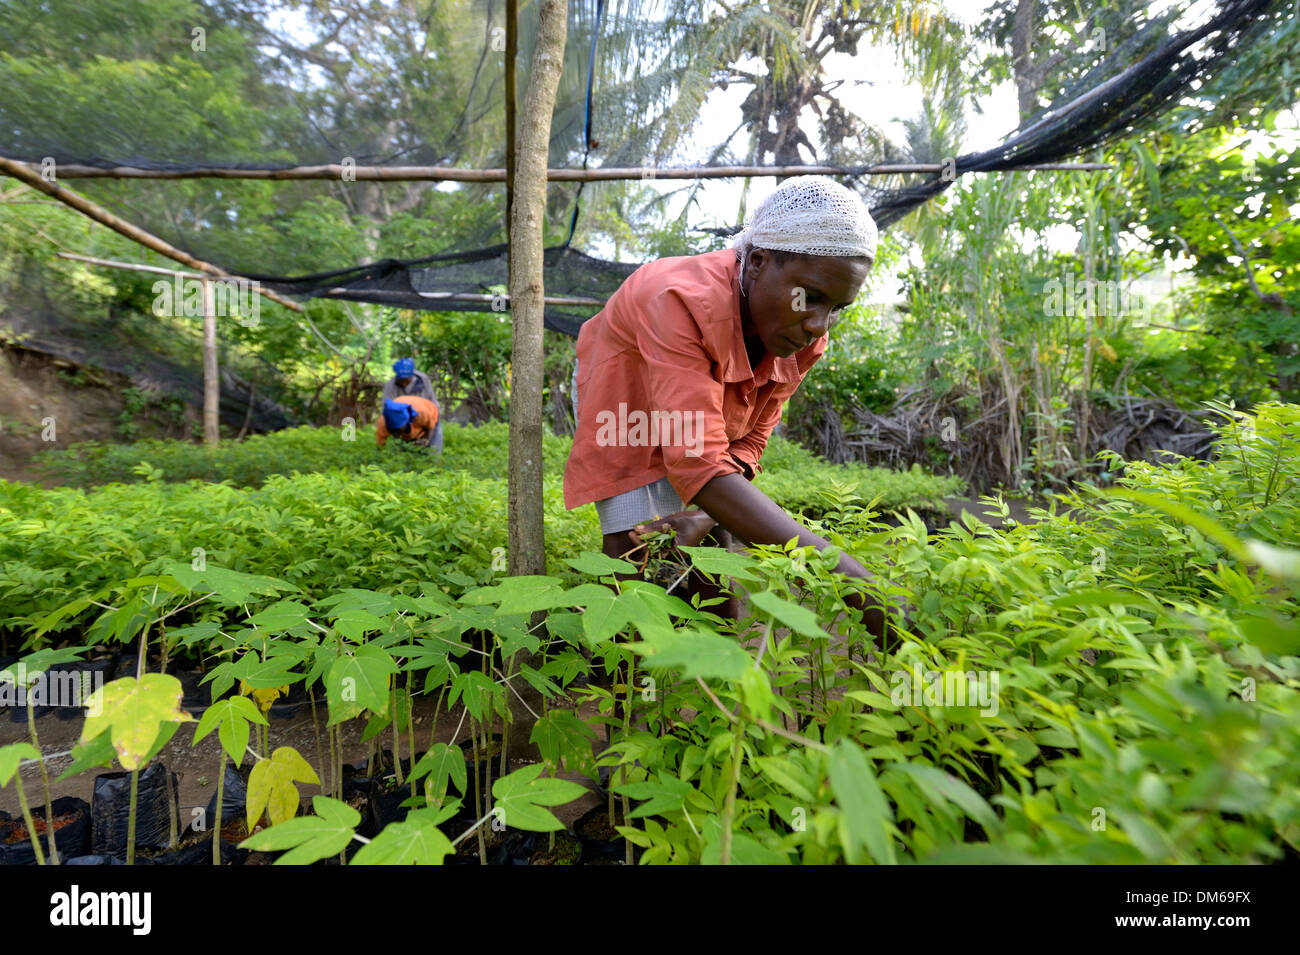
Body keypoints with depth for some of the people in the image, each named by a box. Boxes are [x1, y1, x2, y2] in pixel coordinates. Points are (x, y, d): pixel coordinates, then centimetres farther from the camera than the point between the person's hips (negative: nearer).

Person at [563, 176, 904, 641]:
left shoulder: (804, 340, -21)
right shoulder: (681, 303, -41)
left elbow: (747, 444, -14)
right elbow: (700, 464, -50)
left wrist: (702, 520, -34)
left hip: (710, 406, 5)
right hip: (627, 395, -4)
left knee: (718, 542, -2)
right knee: (635, 550, -16)